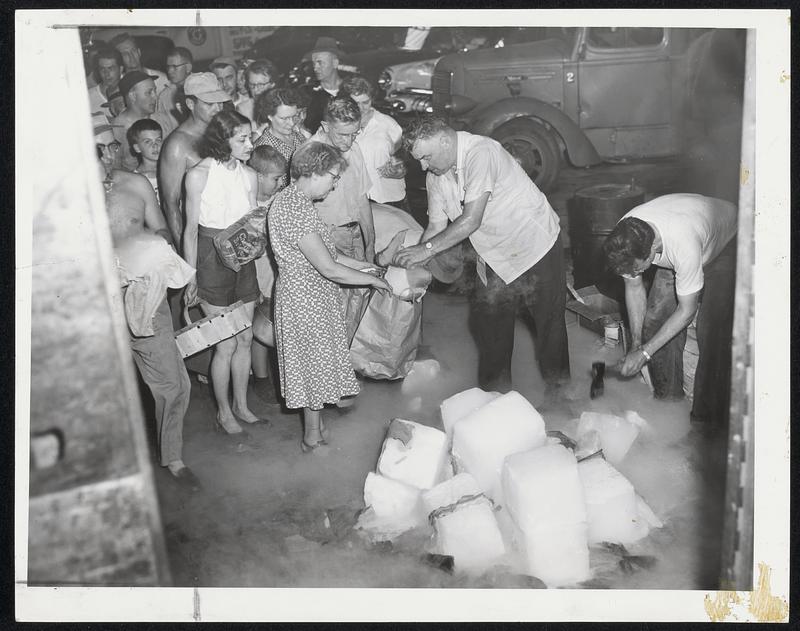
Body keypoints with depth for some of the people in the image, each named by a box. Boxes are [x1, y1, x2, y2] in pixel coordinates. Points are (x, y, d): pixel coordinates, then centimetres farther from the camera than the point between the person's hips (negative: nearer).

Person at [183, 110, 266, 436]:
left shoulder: (249, 175, 2)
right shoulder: (199, 174, -12)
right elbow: (191, 229, -8)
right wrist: (191, 277, -7)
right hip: (212, 259, -5)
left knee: (245, 339, 13)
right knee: (227, 345, 1)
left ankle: (241, 406, 30)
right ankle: (224, 413, 19)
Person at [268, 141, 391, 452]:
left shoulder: (293, 197, 6)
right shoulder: (295, 210, -27)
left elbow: (322, 252, 13)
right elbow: (328, 268, -27)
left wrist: (362, 265, 12)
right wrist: (372, 279, -15)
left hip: (310, 295, 10)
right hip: (305, 300, -10)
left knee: (315, 364, 20)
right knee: (315, 365, 5)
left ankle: (316, 427, 35)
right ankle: (313, 438, 22)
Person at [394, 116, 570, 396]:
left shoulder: (481, 152, -30)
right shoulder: (436, 174, -4)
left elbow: (471, 220, -34)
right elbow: (436, 225, -1)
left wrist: (426, 249, -32)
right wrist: (414, 264, -15)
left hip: (535, 244, -7)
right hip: (495, 255, 7)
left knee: (548, 317, 6)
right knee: (486, 318, 9)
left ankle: (556, 380, 27)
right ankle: (496, 386, 27)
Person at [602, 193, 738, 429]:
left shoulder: (684, 246, -45)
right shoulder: (624, 241, -29)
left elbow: (686, 310, -31)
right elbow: (634, 287, -10)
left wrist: (644, 352, -27)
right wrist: (636, 343, -14)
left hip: (726, 243, -6)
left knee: (711, 331, -17)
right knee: (654, 318, -4)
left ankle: (707, 418, -4)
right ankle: (667, 396, 15)